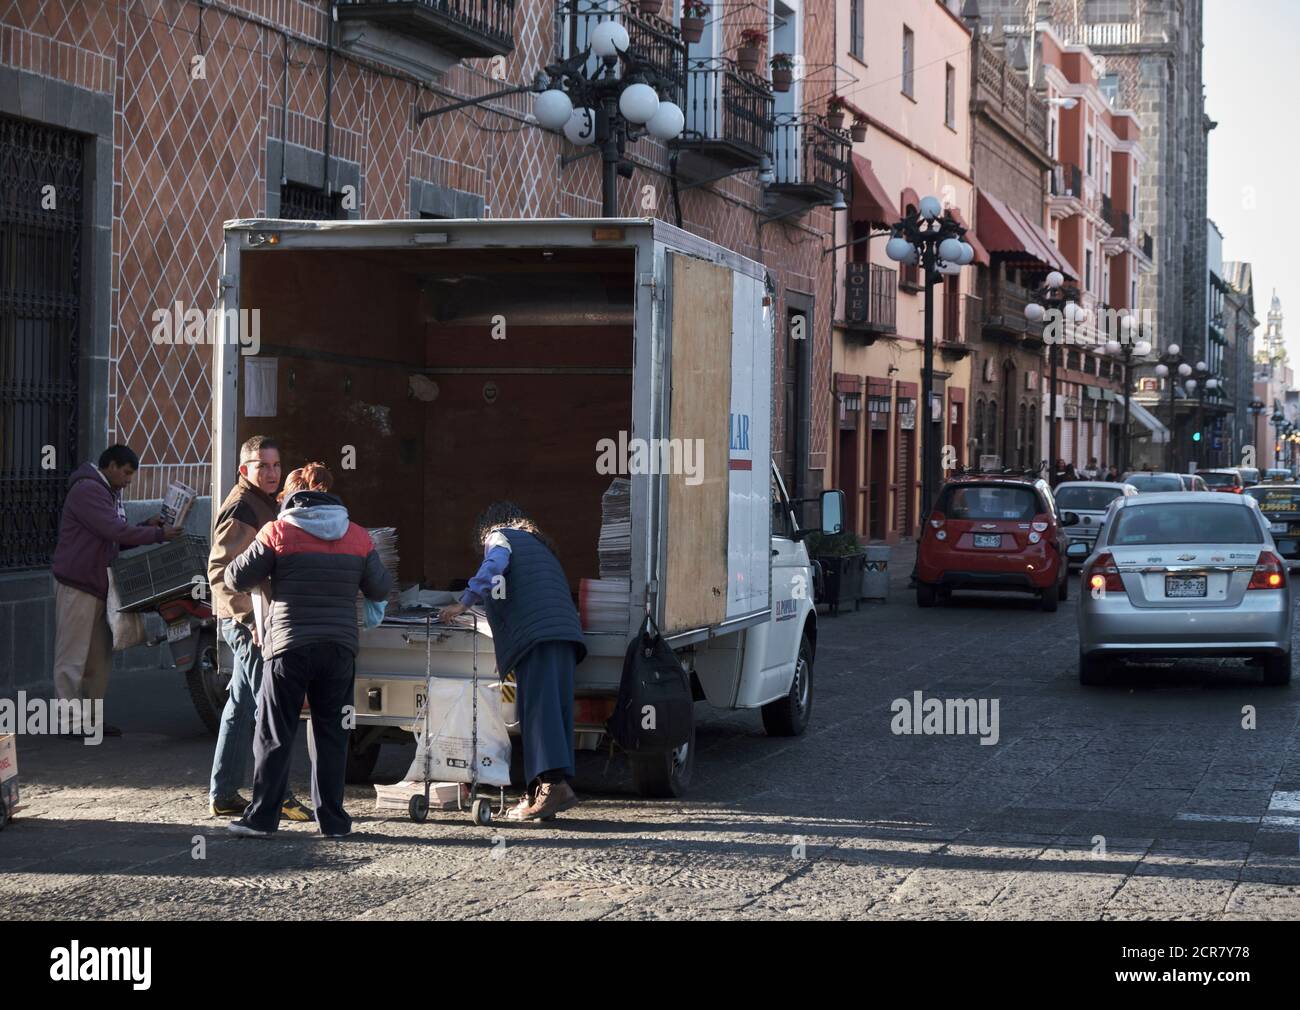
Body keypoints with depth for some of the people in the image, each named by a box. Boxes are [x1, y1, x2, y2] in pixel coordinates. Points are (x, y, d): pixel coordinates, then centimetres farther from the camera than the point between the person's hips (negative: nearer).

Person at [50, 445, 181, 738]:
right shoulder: (87, 491, -16)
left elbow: (118, 537, 19)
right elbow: (115, 531, -25)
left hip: (99, 586, 10)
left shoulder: (111, 494, 17)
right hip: (77, 585, -10)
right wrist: (158, 534, -20)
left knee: (99, 658, 12)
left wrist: (147, 526, 2)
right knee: (73, 658, -5)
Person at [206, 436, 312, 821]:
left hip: (253, 620, 10)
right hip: (245, 620, -10)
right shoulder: (240, 508, -14)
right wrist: (249, 617, -25)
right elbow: (220, 570, -21)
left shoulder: (263, 504, 18)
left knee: (242, 706, 12)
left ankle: (223, 795, 16)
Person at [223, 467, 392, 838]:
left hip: (289, 648, -3)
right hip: (340, 649, 3)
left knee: (274, 736, 4)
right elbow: (380, 589, 11)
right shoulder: (358, 537, 7)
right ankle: (332, 819, 9)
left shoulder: (278, 533, -3)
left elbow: (236, 579, -1)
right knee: (332, 735, 9)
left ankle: (261, 817, 4)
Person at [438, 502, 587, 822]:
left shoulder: (500, 536, 13)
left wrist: (464, 603, -13)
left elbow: (494, 566, -9)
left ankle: (555, 784, -28)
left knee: (538, 708, -15)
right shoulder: (538, 545, 35)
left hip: (537, 633, -8)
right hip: (565, 631, 8)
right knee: (556, 709, 3)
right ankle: (541, 792, 0)